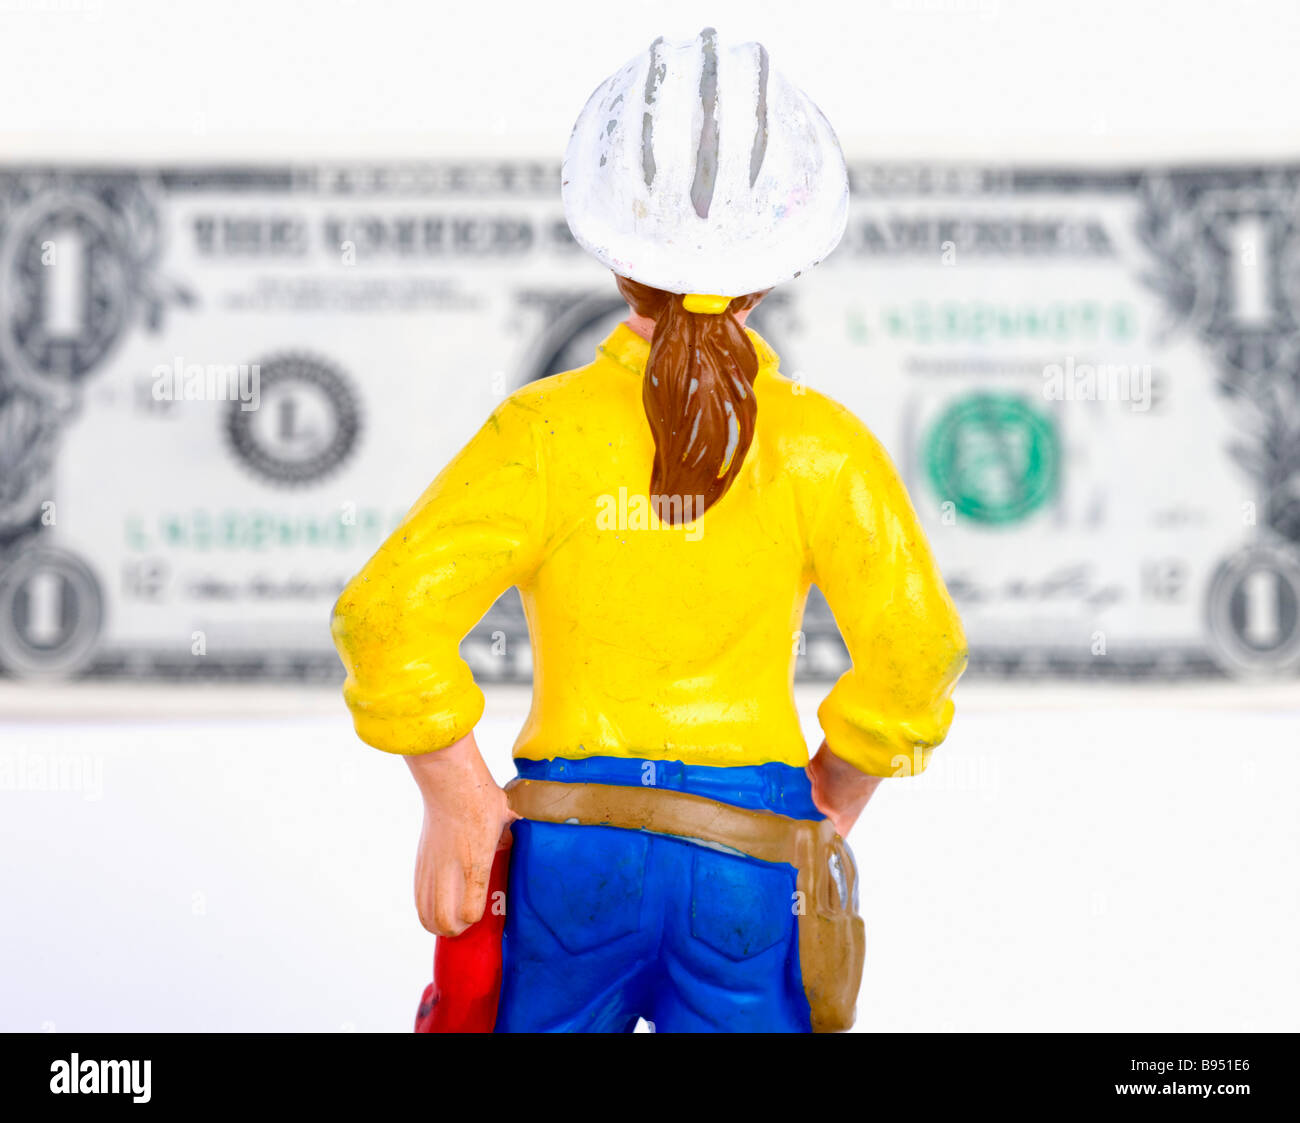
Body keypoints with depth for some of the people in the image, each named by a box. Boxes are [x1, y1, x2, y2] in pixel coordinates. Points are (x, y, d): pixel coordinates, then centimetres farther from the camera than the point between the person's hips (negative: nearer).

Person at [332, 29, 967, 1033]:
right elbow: (916, 651, -9)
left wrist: (456, 797, -3)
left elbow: (388, 615, -13)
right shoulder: (819, 444, -2)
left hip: (569, 841, 0)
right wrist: (833, 801, 7)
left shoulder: (543, 432, -3)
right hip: (751, 864, 0)